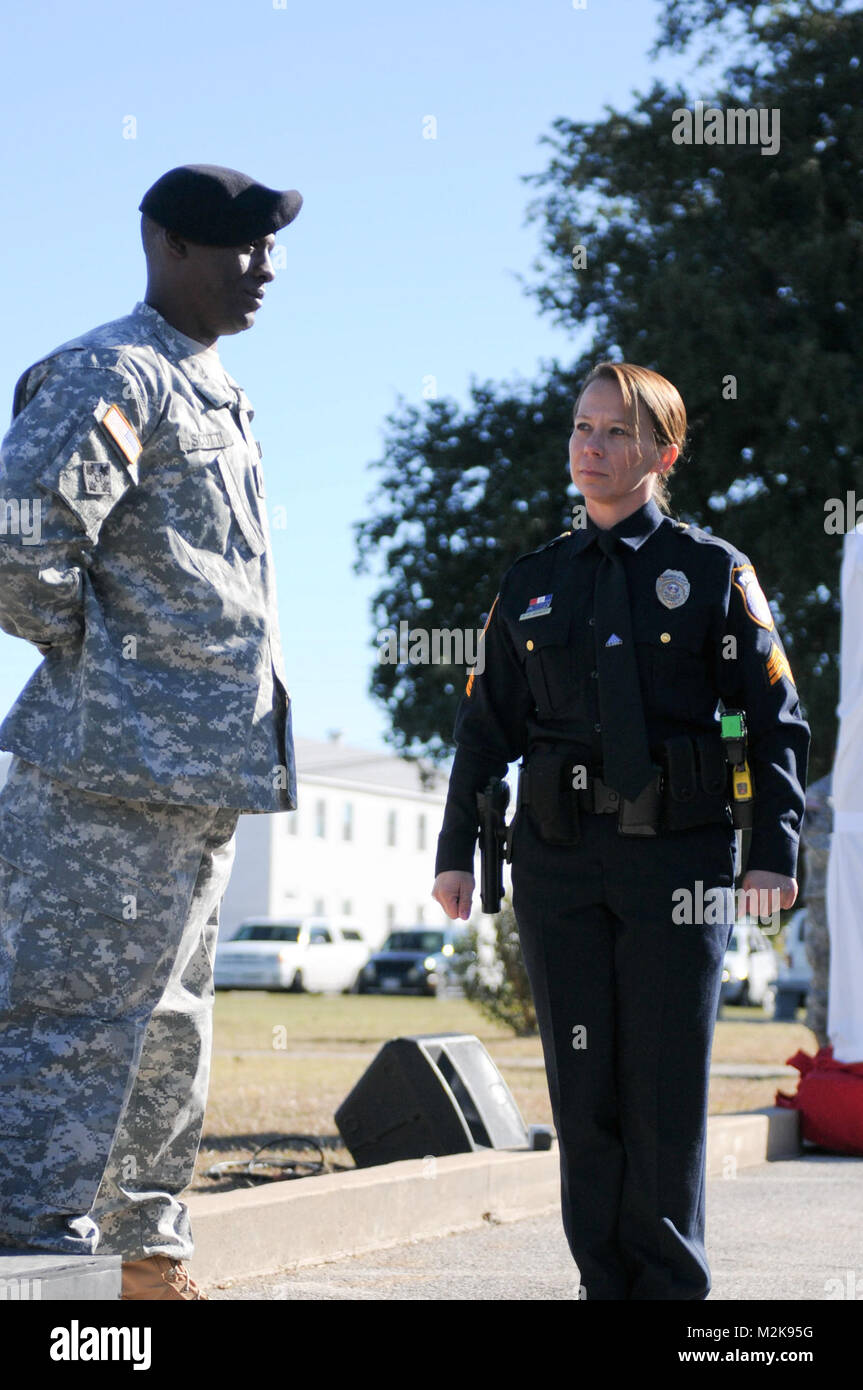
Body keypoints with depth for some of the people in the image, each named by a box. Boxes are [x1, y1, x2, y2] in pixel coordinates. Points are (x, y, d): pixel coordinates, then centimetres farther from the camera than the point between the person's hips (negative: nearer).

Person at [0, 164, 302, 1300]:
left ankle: (146, 1255, 25)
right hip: (123, 760, -10)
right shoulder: (110, 377, -10)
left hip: (202, 768, 10)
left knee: (168, 1030, 15)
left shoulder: (217, 396, 21)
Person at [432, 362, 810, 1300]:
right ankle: (606, 1282, 11)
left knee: (667, 1085, -2)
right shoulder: (531, 583, 12)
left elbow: (772, 718, 0)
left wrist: (774, 849, -9)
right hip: (558, 859, 3)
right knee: (583, 1083, 3)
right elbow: (487, 724, 16)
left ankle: (671, 1284, 10)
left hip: (677, 855, -3)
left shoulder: (713, 571, 3)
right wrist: (455, 850, 10)